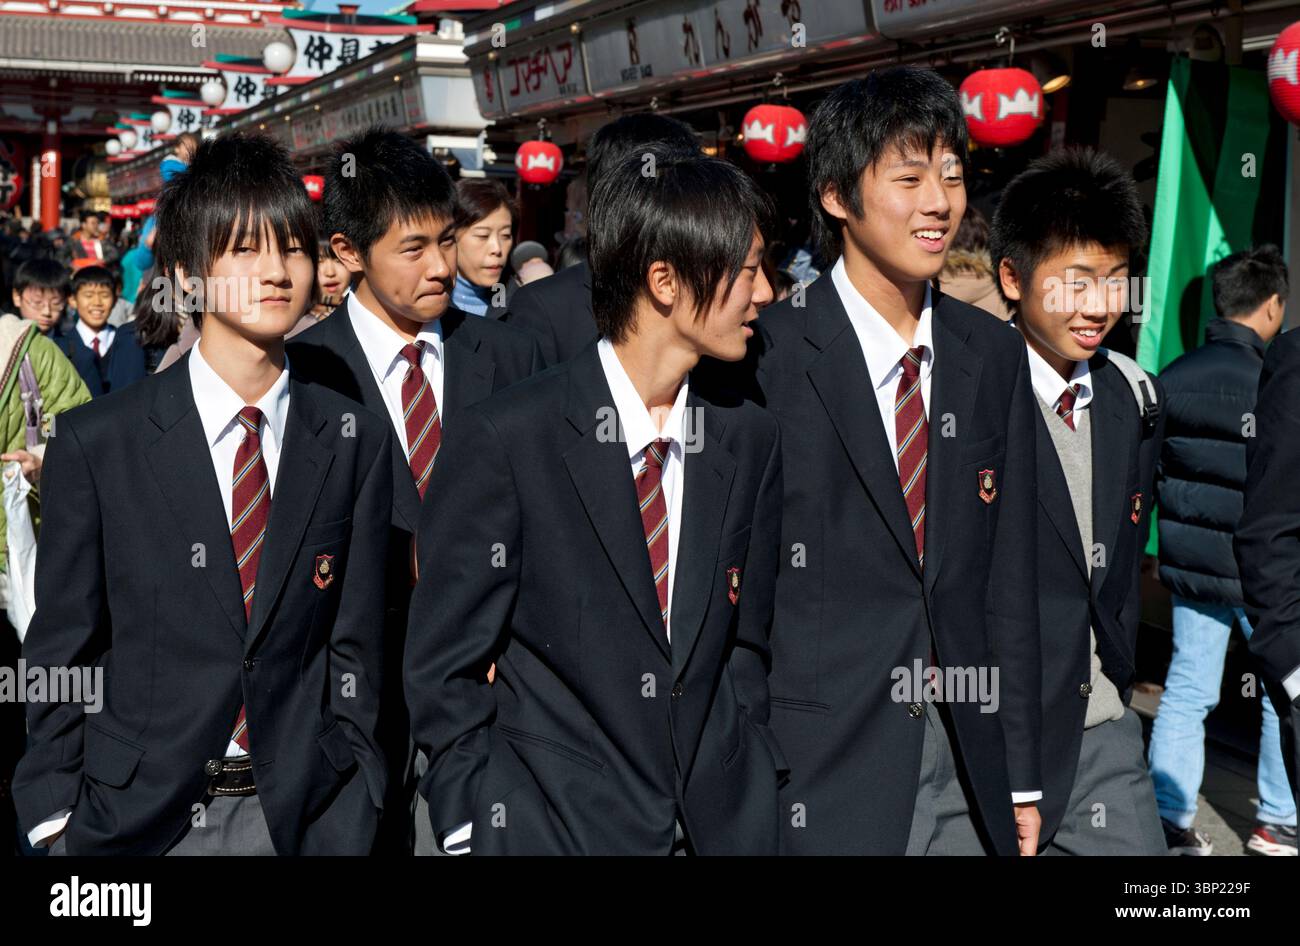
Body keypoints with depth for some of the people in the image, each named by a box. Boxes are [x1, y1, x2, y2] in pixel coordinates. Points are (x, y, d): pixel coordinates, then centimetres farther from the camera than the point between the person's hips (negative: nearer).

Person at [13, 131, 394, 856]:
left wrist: (350, 812, 0)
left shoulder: (357, 441, -1)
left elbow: (355, 646, 1)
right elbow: (62, 650, -1)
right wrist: (58, 814, -4)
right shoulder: (96, 442, -6)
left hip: (302, 816, 1)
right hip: (133, 815, -1)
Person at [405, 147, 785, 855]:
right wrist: (477, 830, -10)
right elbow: (443, 669, -8)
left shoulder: (750, 440, 2)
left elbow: (743, 641, 10)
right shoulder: (501, 440, -13)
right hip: (557, 823, -4)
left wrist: (752, 790, 3)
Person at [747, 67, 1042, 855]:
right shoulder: (767, 353, -11)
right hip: (819, 764, -4)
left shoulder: (994, 355, 6)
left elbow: (1009, 577, 9)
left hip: (967, 763, 5)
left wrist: (1022, 777, 8)